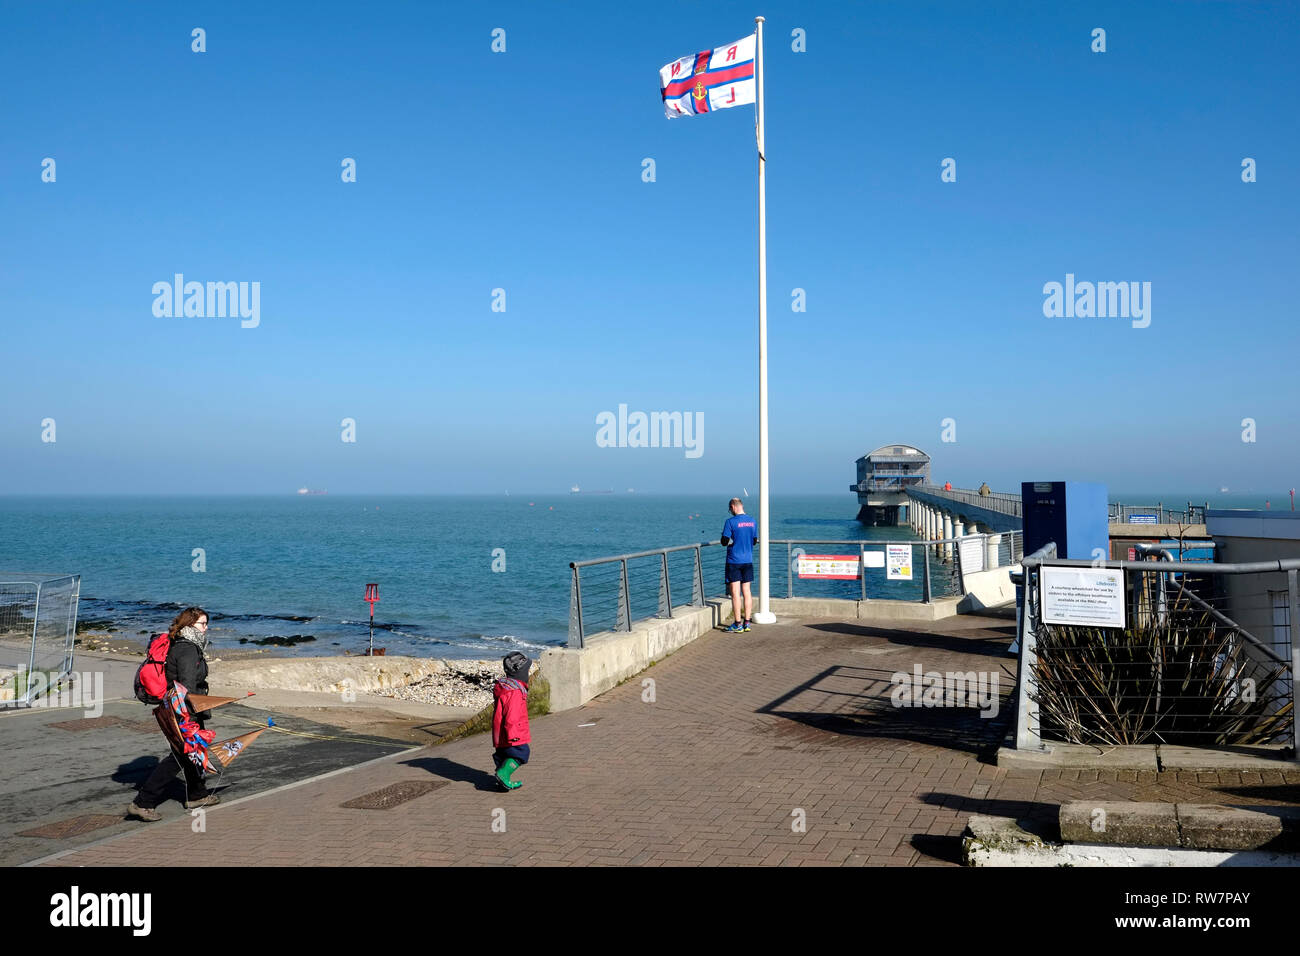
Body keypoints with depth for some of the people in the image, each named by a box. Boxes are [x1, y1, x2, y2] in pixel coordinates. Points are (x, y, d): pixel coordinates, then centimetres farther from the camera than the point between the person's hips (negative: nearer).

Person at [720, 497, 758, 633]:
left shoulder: (731, 522, -14)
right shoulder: (752, 521, 4)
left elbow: (724, 542, -12)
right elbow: (755, 541, 11)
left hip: (734, 561, -5)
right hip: (748, 560, 5)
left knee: (735, 592, -1)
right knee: (747, 591, 11)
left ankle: (737, 624, 1)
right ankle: (747, 622, 14)